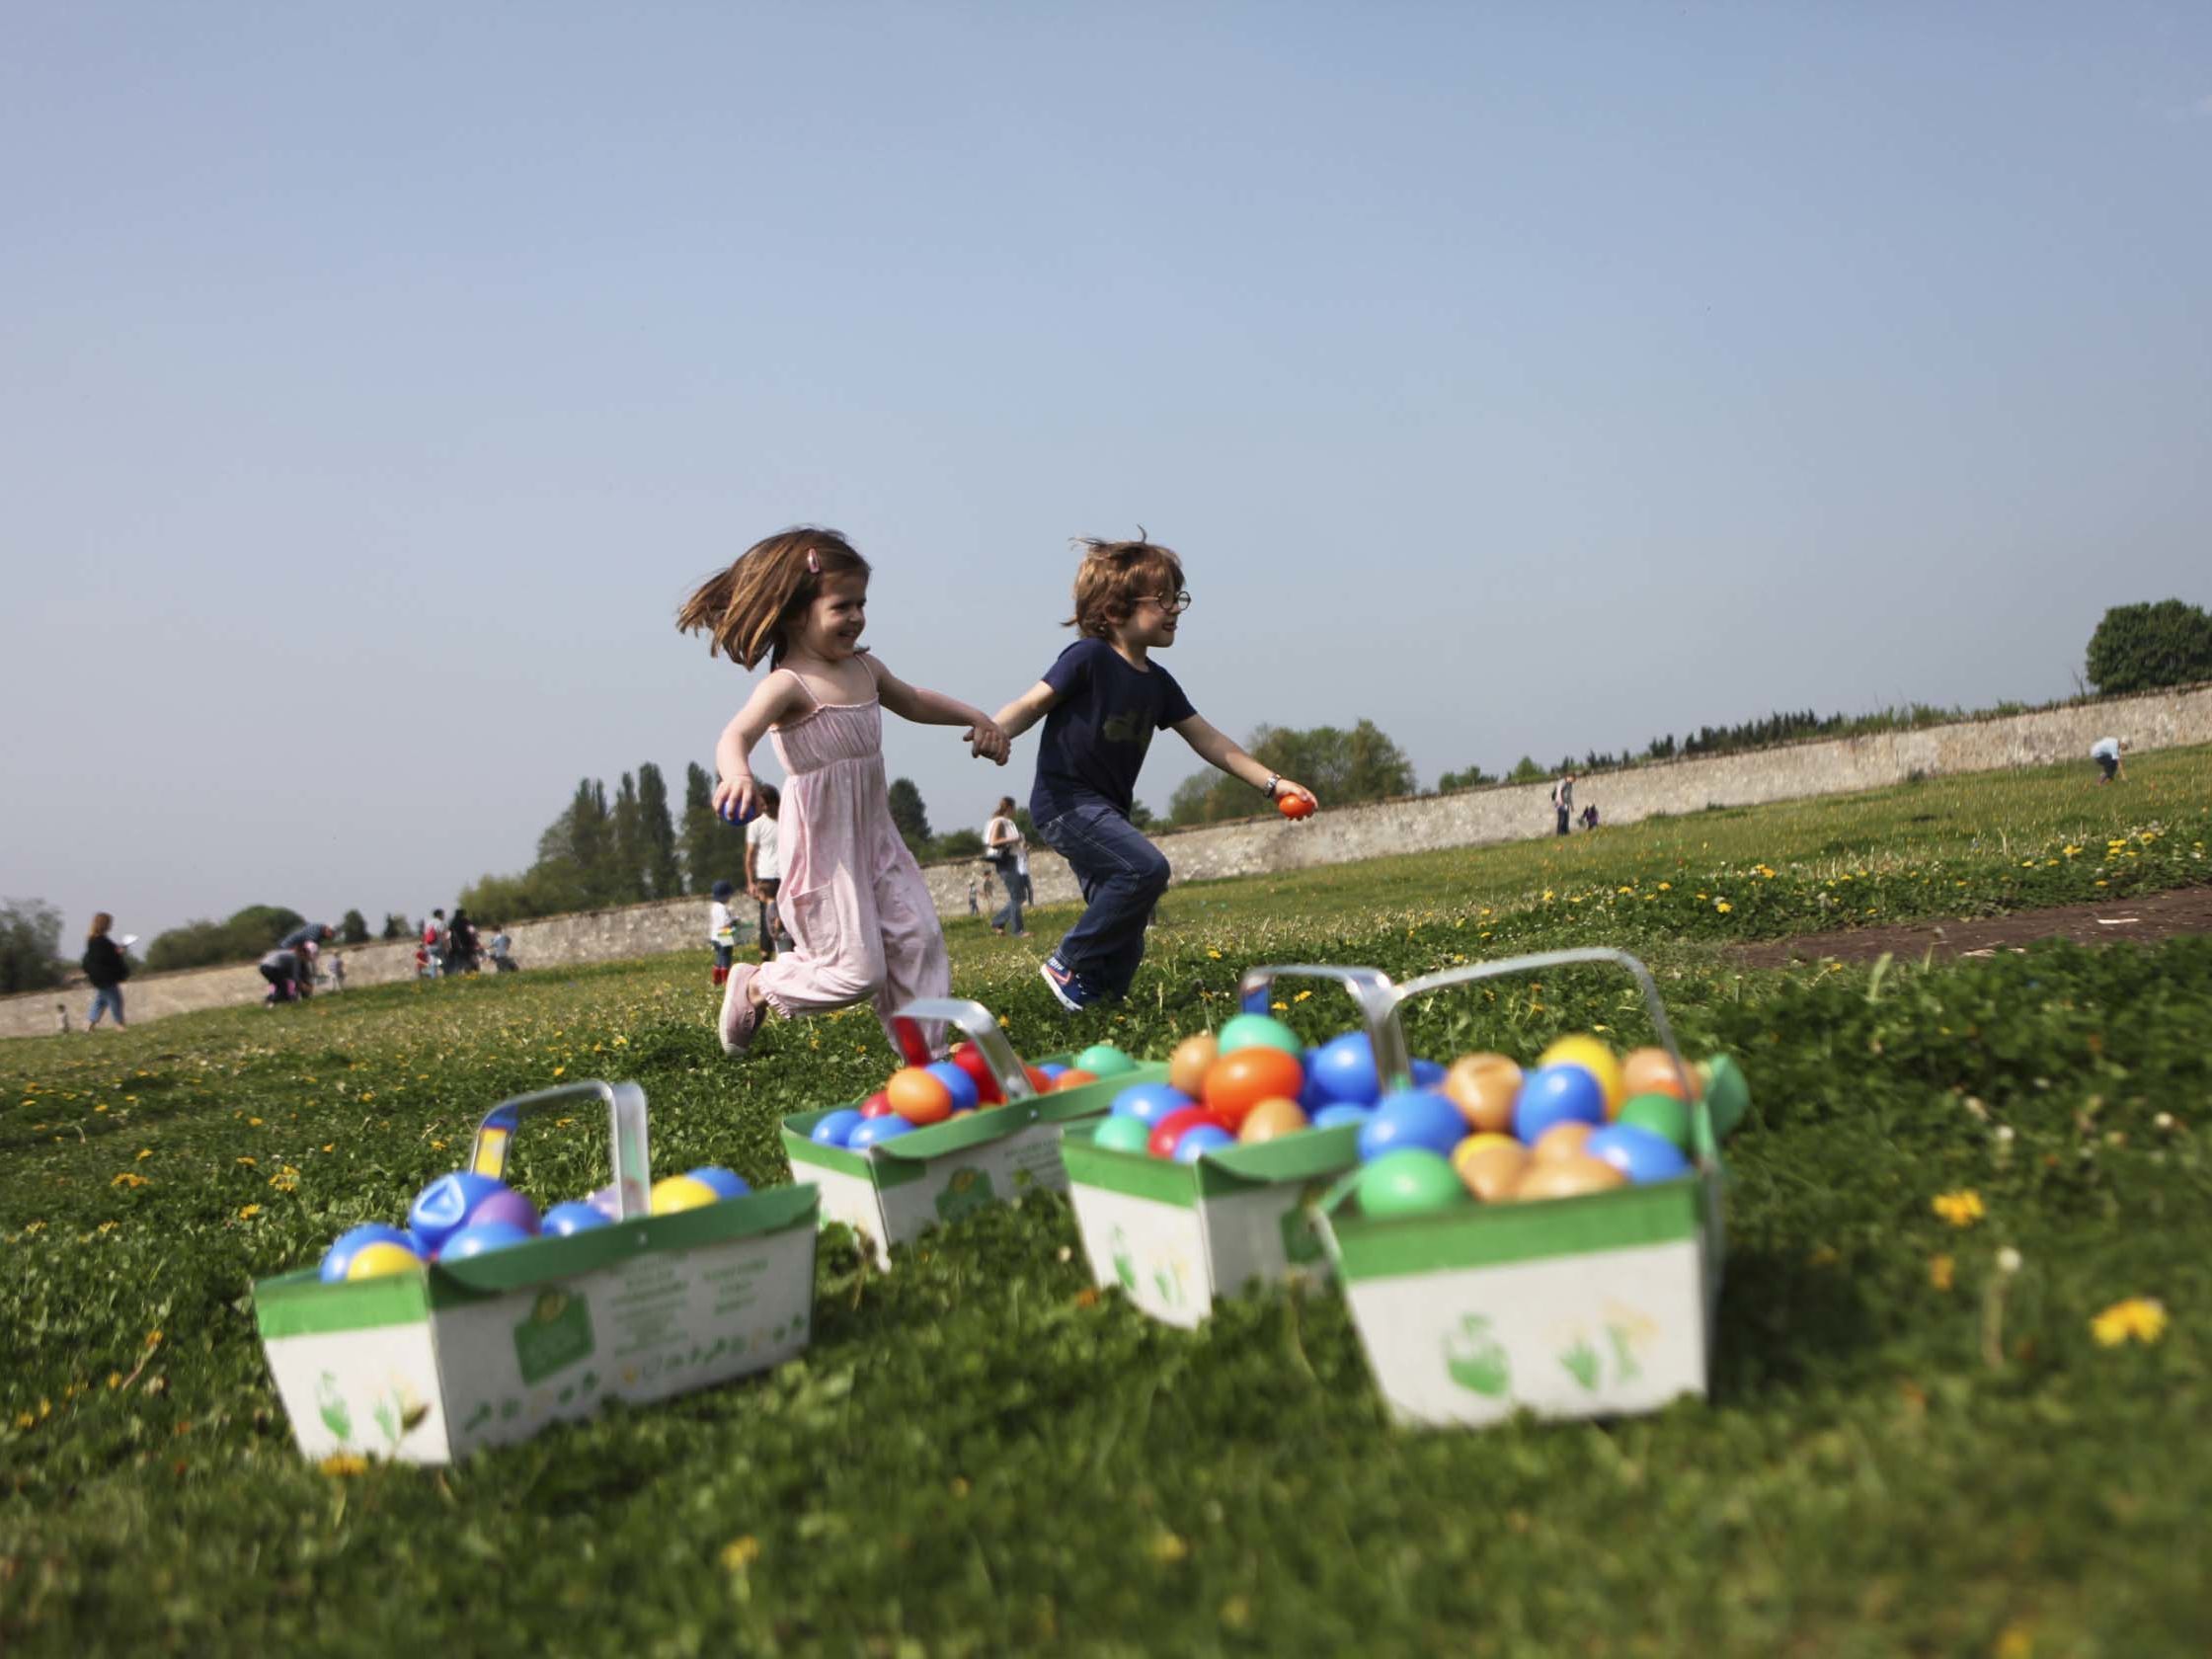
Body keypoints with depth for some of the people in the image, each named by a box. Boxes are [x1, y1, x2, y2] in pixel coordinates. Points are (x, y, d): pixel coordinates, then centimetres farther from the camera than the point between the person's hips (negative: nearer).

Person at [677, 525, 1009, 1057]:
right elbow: (736, 736, -34)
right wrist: (736, 774, -56)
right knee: (857, 973, -5)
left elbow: (914, 701, 29)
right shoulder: (788, 685, -17)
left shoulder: (865, 669, 8)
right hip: (823, 847, -8)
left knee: (919, 937, 1)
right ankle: (754, 985, 18)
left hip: (875, 837, 8)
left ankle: (925, 1050, 7)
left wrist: (976, 718, 21)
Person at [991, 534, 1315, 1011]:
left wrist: (1271, 782, 7)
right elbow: (1033, 704, -15)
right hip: (1066, 800, -9)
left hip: (1106, 810, 9)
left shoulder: (1157, 683, 10)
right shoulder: (1089, 658, -12)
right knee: (1146, 868, -24)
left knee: (1122, 920, 8)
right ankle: (1070, 965, -12)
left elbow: (1209, 741, 11)